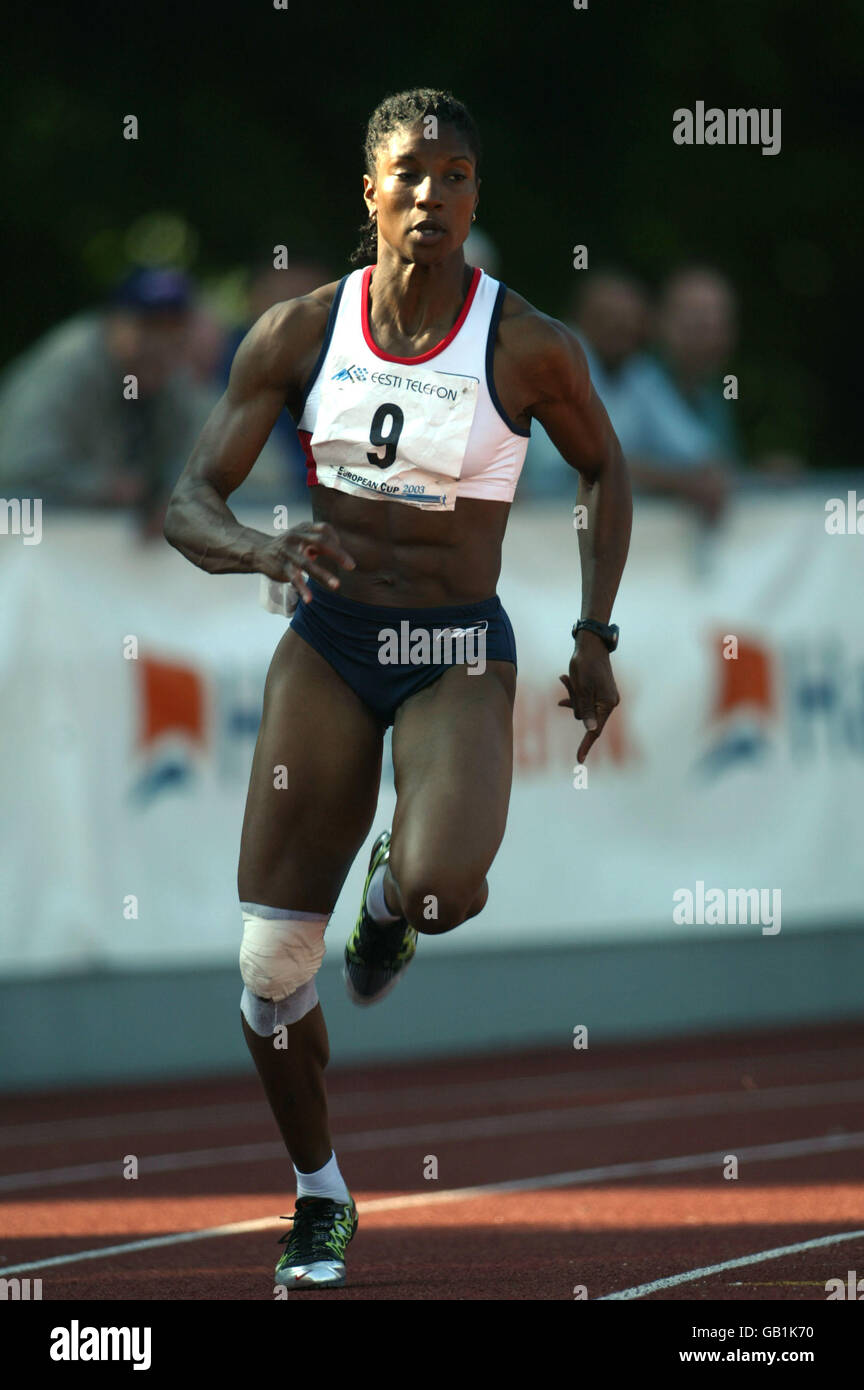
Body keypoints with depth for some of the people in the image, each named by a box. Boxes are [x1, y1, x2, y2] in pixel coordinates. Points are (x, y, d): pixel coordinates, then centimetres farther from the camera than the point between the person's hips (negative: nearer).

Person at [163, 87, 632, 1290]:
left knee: (444, 889, -31)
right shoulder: (299, 332, -5)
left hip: (461, 656, -2)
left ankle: (394, 892, 10)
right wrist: (262, 551, -26)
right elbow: (188, 505, -4)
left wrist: (597, 634, 2)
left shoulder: (528, 347, -9)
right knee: (272, 961, -3)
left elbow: (605, 470, 10)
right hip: (327, 646, 2)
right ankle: (320, 1196, 21)